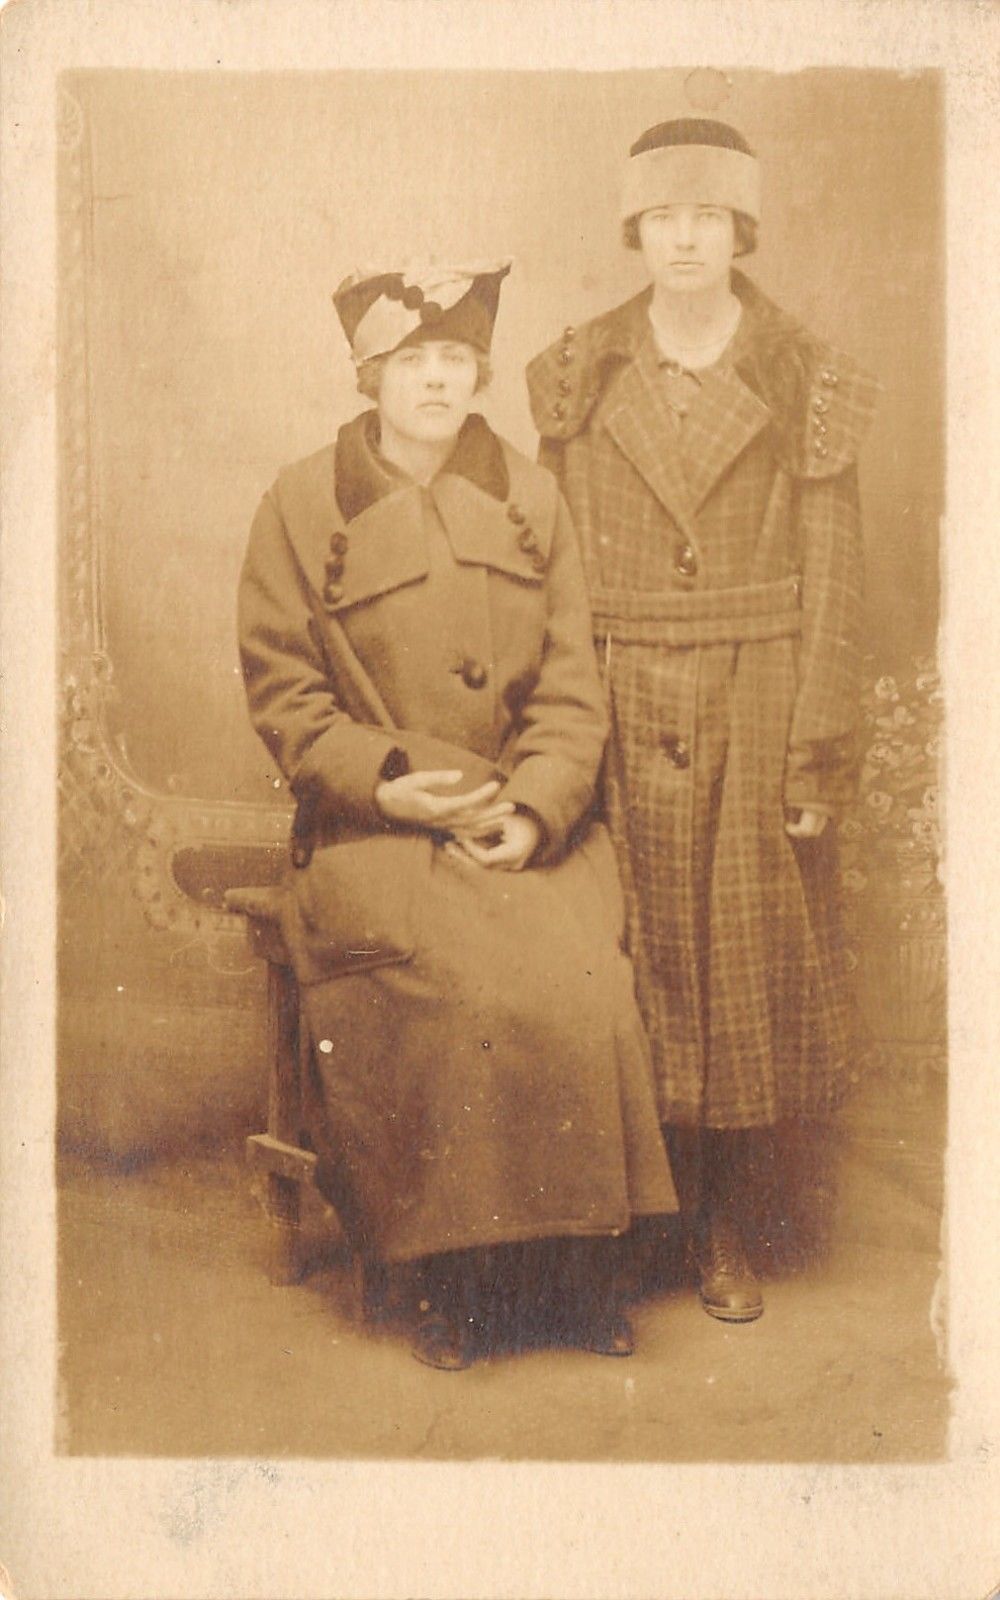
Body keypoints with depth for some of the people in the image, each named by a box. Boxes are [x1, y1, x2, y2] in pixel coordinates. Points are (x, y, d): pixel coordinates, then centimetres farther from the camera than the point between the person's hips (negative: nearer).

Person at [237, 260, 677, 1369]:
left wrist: (535, 810, -10)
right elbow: (282, 694, 2)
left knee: (583, 980, -23)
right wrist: (386, 783, -13)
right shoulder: (302, 505, 4)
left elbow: (572, 688, 6)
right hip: (377, 825, -2)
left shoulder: (531, 498, 11)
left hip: (533, 822, 2)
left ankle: (579, 1266, -2)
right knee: (468, 983, -27)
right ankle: (451, 1275, -7)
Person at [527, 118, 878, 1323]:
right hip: (622, 713, 1)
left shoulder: (807, 383, 1)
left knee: (748, 965, 6)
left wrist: (819, 754, -6)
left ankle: (730, 1227, 22)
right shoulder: (577, 377, 4)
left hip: (756, 710, 0)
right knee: (642, 965, 6)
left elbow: (831, 582, -1)